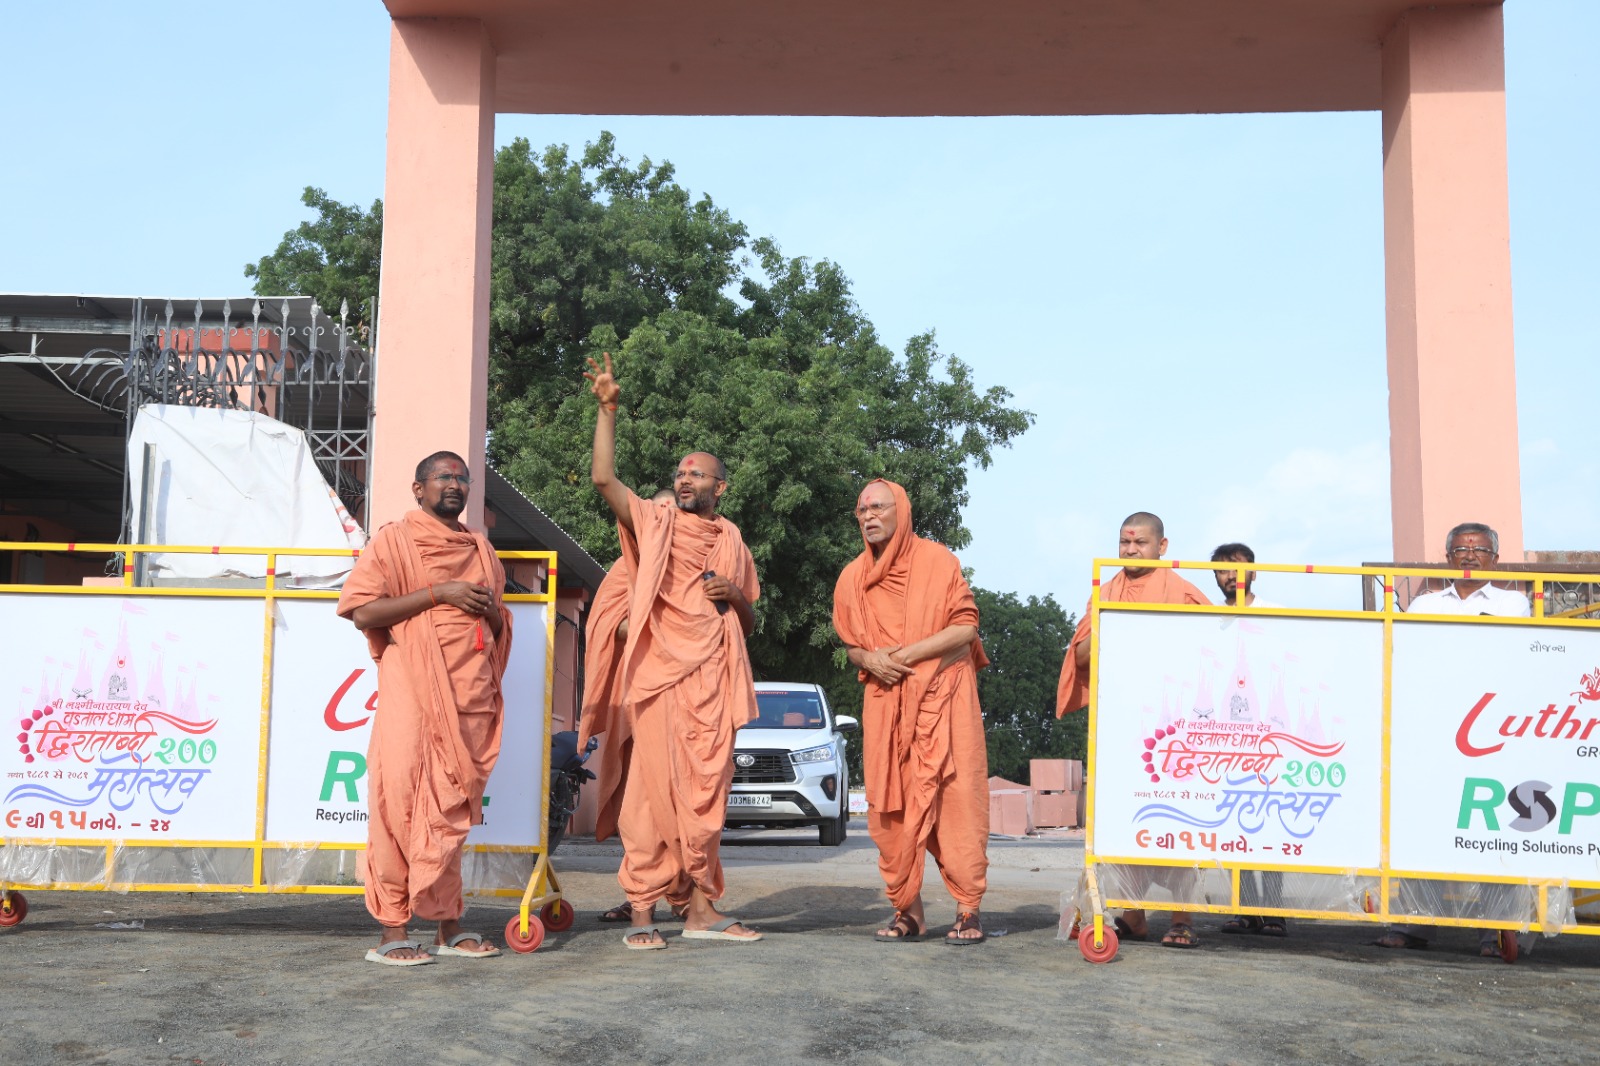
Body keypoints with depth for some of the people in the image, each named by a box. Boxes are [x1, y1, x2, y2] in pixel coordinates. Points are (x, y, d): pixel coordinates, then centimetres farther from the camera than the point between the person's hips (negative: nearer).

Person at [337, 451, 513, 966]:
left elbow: (500, 628, 27)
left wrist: (492, 608, 3)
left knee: (452, 813, 7)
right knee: (400, 806, -8)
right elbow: (362, 612, -8)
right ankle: (392, 931, -2)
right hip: (412, 694, -5)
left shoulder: (481, 550, 21)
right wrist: (438, 593, -12)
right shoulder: (394, 540, 3)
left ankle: (448, 927, 12)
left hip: (471, 700, 5)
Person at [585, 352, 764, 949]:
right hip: (659, 672, -3)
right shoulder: (654, 525, 10)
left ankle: (701, 906, 8)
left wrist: (735, 597, 2)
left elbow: (750, 626, 24)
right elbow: (603, 478, -6)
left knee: (706, 791, 2)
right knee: (653, 788, -7)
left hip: (712, 678, 3)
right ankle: (642, 909, -4)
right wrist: (607, 409, -9)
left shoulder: (734, 545, 20)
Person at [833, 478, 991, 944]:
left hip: (943, 697, -3)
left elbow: (966, 627, -6)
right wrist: (869, 659, -6)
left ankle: (968, 910, -3)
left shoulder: (937, 561, -2)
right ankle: (907, 910, 7)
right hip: (884, 704, 3)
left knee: (956, 801, -7)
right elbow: (850, 645, 17)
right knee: (891, 807, -1)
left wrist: (909, 653, -14)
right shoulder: (853, 577, 9)